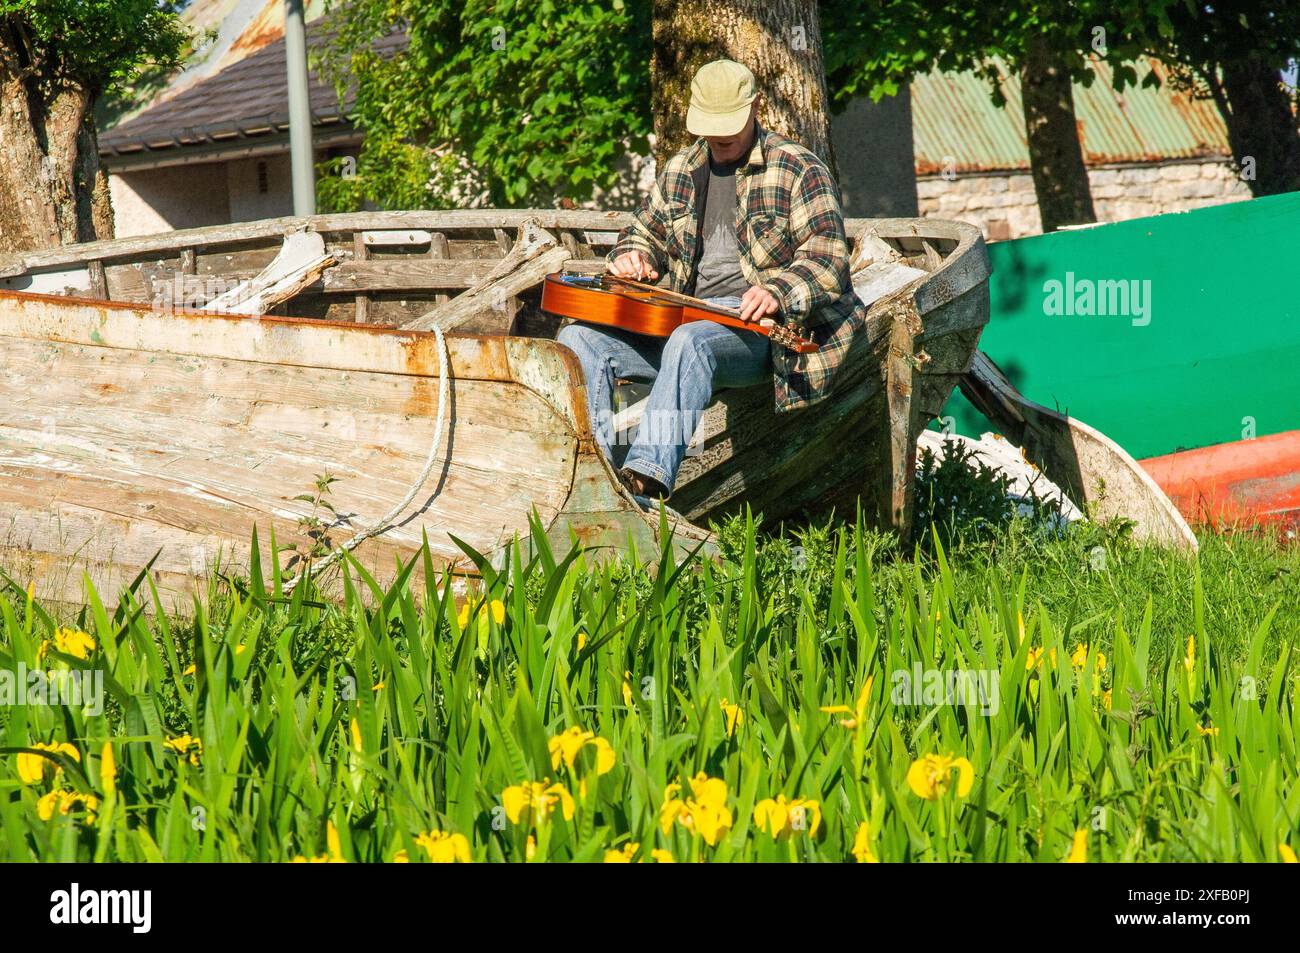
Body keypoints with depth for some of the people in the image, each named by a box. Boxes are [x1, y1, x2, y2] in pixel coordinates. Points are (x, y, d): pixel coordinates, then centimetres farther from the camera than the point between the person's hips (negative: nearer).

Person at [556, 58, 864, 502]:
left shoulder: (798, 169, 0)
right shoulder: (679, 171, 18)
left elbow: (828, 260, -9)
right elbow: (644, 230, 33)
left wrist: (777, 292, -28)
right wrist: (632, 256, 7)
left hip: (760, 329, -7)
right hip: (682, 321, 7)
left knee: (689, 341, -40)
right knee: (579, 339, -16)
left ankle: (647, 477, -54)